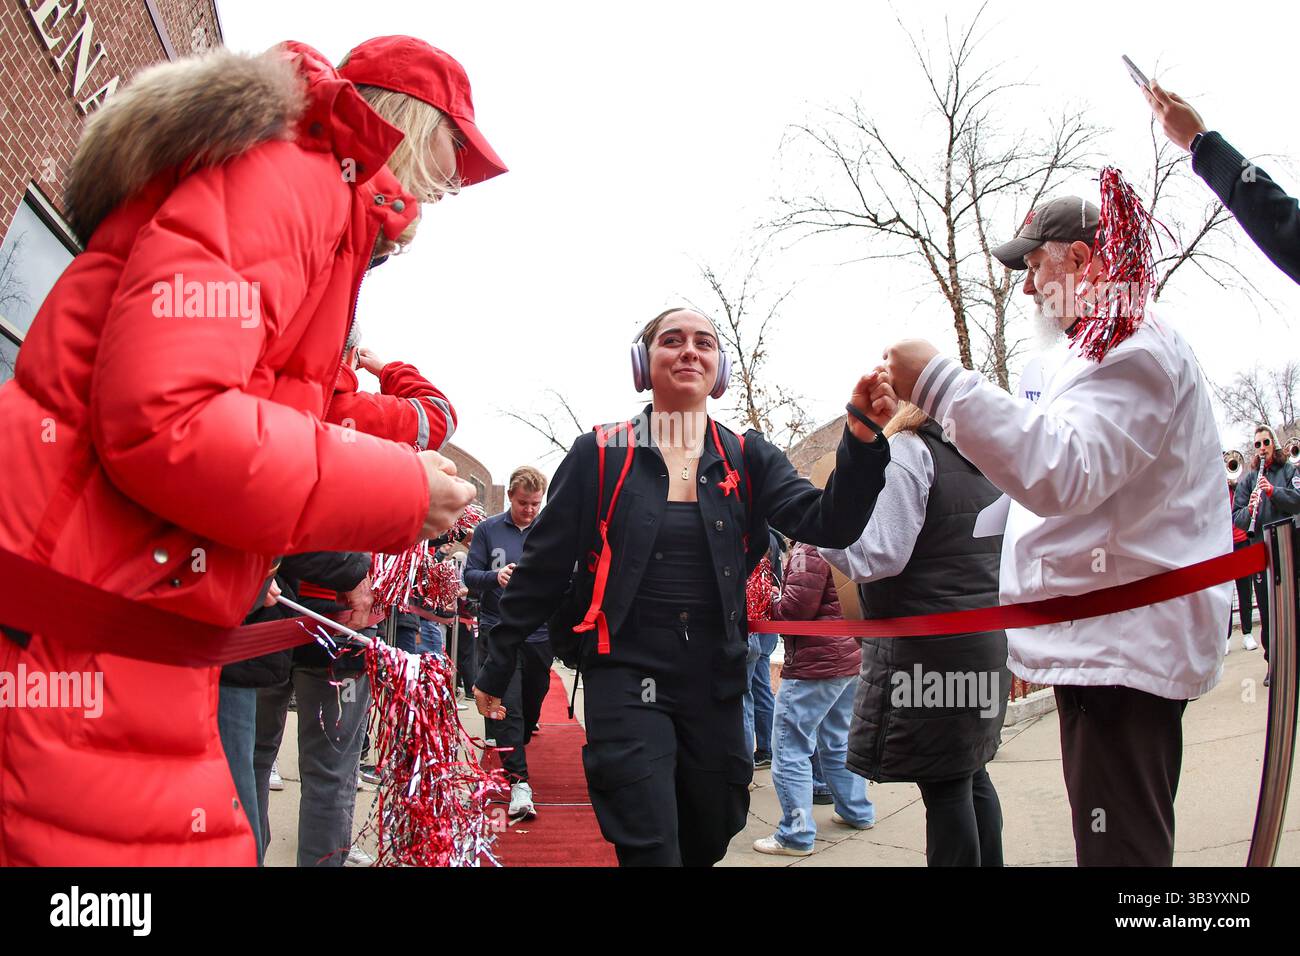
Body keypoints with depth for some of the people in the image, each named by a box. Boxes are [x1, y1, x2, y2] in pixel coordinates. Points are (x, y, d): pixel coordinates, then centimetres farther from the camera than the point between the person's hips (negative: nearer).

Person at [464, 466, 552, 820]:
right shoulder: (488, 529, 3)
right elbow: (470, 575, 1)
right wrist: (494, 576, -19)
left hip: (540, 633, 2)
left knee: (531, 704, 15)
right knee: (507, 706, -8)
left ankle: (514, 755, 40)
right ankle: (519, 782, -6)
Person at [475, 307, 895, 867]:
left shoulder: (747, 458, 3)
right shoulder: (600, 454, -3)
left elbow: (828, 525, -10)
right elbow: (543, 566, 1)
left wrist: (861, 439, -28)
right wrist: (496, 668, 5)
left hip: (715, 679, 4)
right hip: (627, 674, -3)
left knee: (708, 841, 19)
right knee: (651, 849, -6)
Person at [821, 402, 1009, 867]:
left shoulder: (905, 450, -11)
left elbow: (881, 555, -19)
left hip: (927, 647, -9)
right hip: (986, 641, 9)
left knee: (943, 782, -2)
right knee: (971, 773, 17)